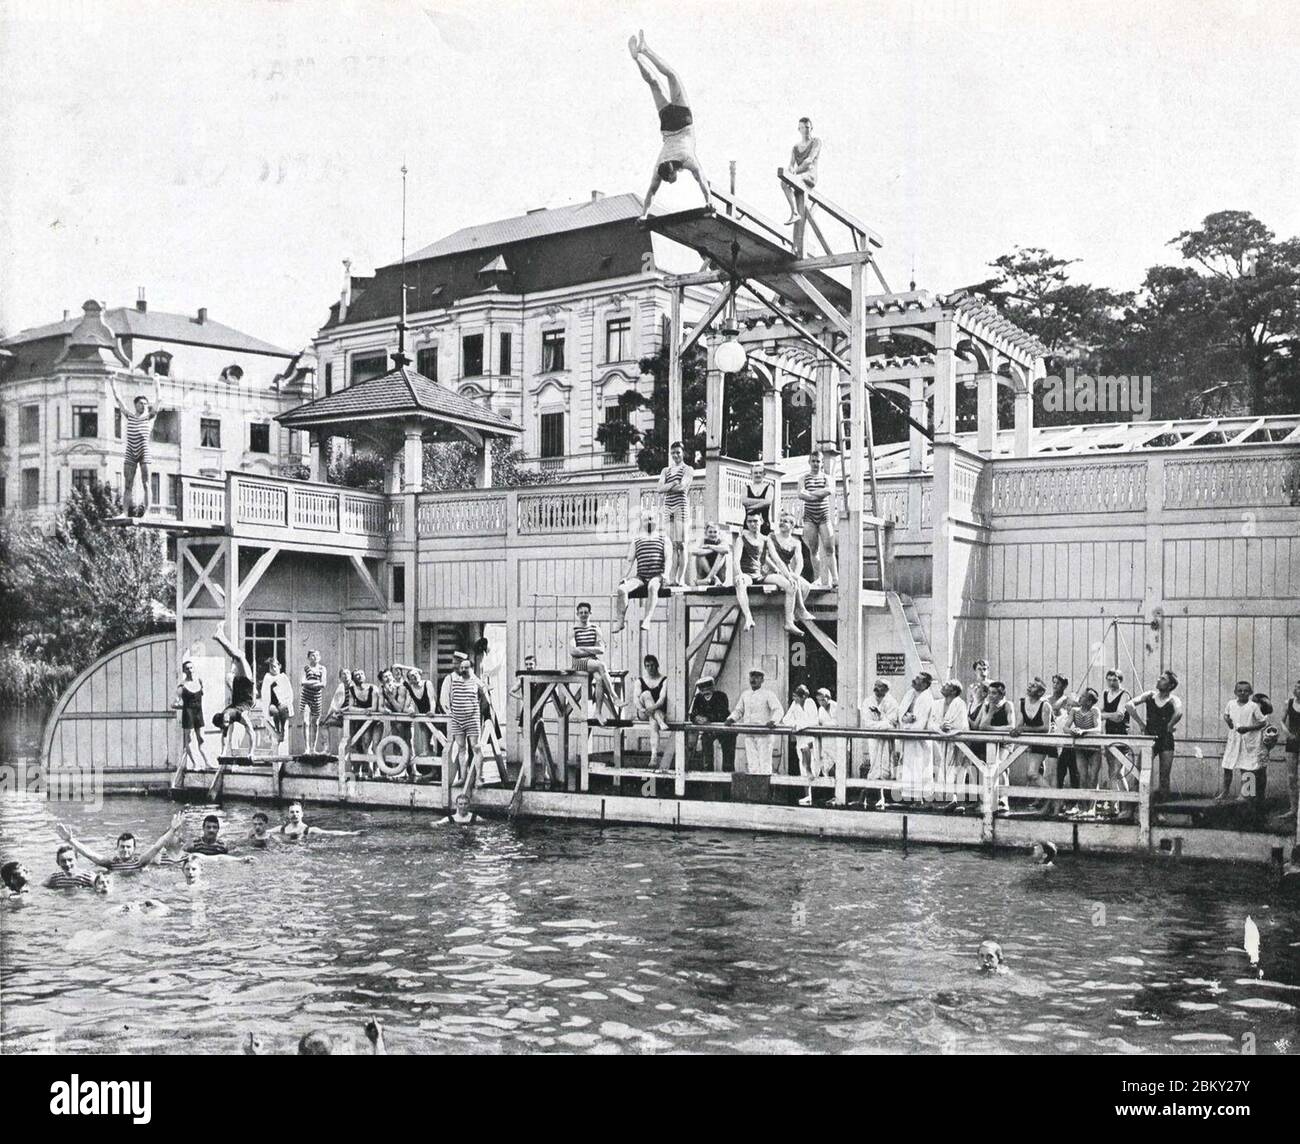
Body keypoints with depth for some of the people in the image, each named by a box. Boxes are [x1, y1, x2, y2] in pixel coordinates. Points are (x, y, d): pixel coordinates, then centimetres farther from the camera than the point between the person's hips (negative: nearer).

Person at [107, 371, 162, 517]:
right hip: (130, 454, 2)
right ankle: (128, 511, -6)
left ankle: (145, 511, -12)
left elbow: (158, 400, 3)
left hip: (144, 453, -2)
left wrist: (157, 383, 4)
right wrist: (112, 382, 12)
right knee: (128, 485, -3)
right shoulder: (129, 416, 12)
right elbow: (118, 399, 13)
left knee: (145, 484, -7)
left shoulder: (149, 417, 8)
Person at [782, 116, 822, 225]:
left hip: (810, 176, -6)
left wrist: (796, 170, -17)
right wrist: (791, 170, -13)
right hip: (799, 178, 6)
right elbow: (791, 165, 13)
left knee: (784, 182, -34)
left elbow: (810, 159, -7)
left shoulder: (816, 142, 7)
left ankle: (794, 213, -35)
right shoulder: (795, 147, 24)